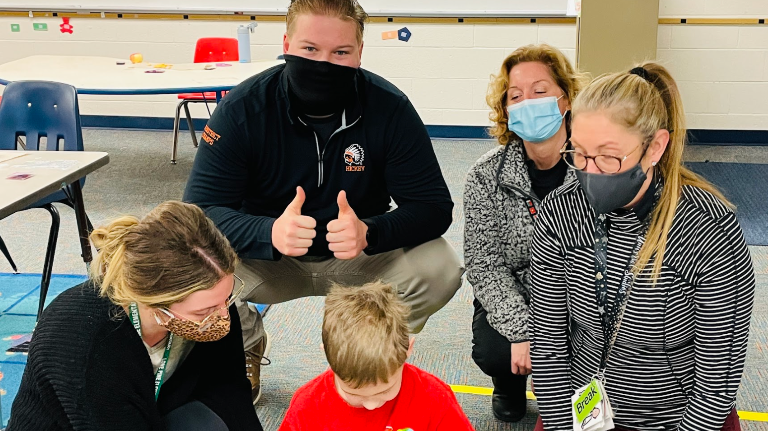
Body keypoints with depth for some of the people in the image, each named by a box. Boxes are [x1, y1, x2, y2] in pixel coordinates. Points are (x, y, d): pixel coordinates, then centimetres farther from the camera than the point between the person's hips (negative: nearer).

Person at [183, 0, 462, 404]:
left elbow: (433, 206, -18)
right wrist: (269, 232, -42)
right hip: (268, 257, 0)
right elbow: (200, 208, -21)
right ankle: (246, 346, 9)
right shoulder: (243, 107, -18)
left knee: (440, 269, -26)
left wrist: (370, 233, -39)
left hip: (363, 256, 1)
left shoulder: (390, 108, -17)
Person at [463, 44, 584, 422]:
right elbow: (484, 262, -12)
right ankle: (510, 385, 15)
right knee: (493, 352, -26)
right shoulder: (486, 176, -9)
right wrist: (522, 331, -24)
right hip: (511, 302, 1)